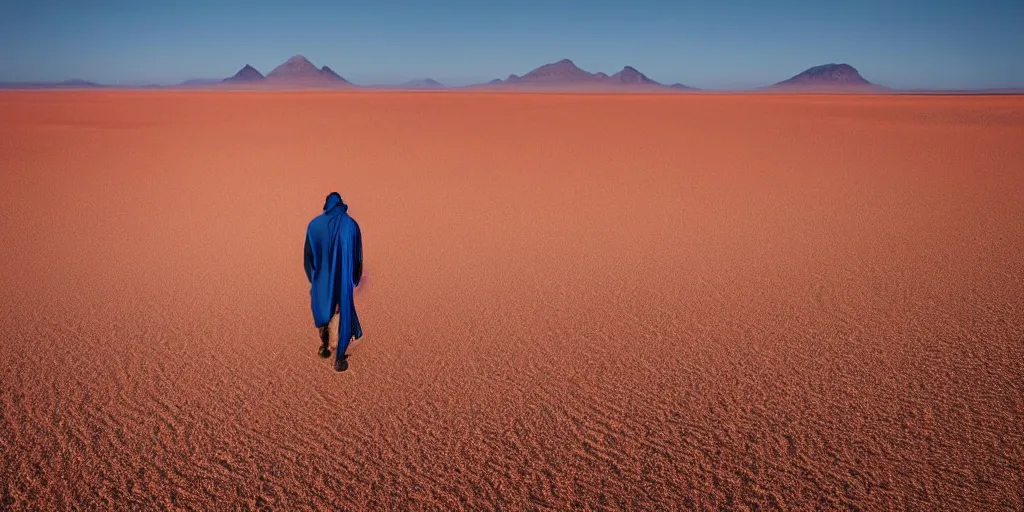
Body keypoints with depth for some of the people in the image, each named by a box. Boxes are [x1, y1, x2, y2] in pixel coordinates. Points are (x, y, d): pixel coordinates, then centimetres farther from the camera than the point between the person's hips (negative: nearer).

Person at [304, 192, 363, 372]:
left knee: (323, 312, 23)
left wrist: (312, 277, 15)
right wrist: (355, 279, 10)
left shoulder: (314, 224, -4)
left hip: (321, 278, 2)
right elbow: (357, 256, -3)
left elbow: (308, 255, 1)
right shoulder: (351, 224, -8)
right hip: (343, 280, -2)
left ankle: (324, 348, 37)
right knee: (342, 317, 5)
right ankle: (339, 359, 7)